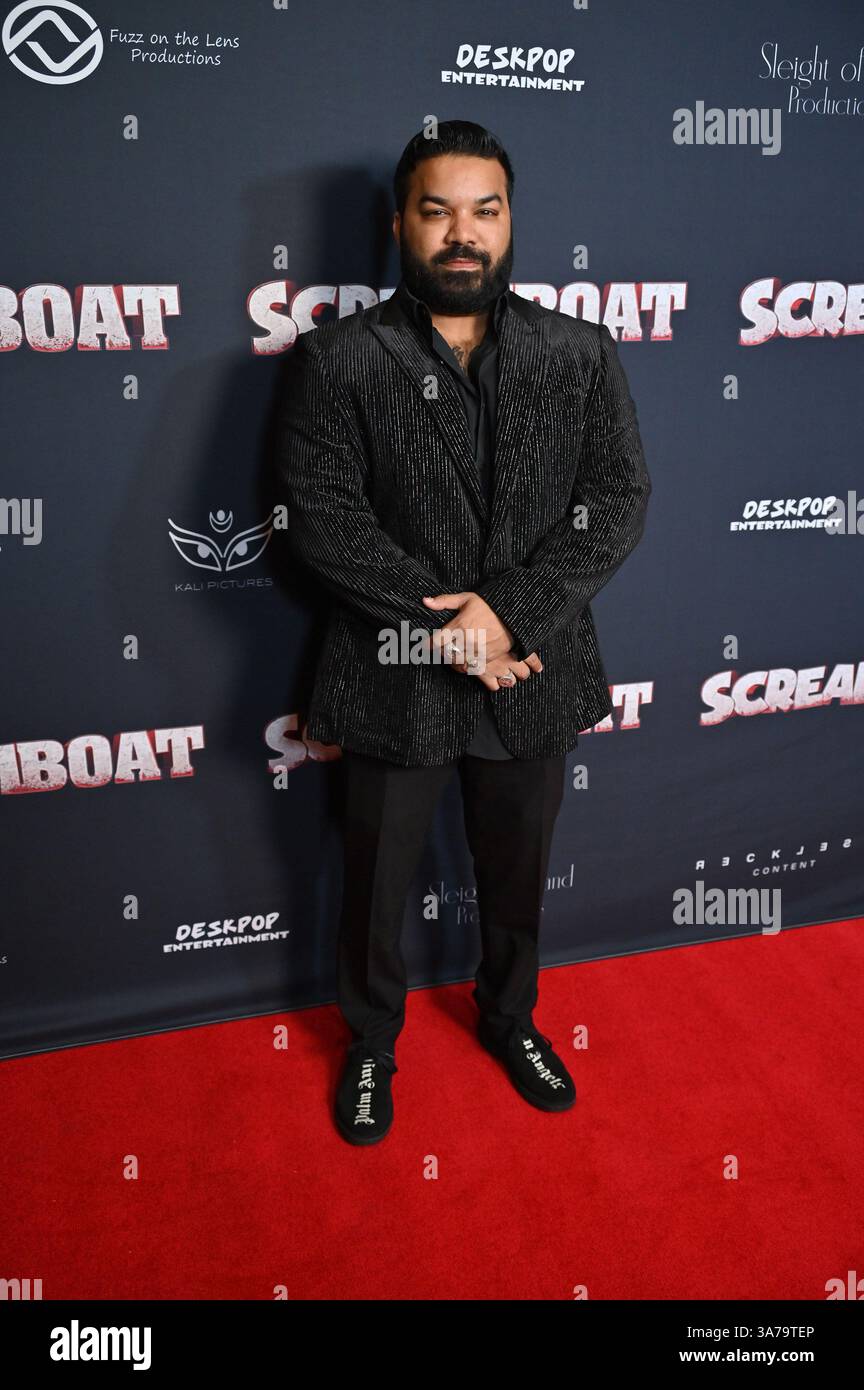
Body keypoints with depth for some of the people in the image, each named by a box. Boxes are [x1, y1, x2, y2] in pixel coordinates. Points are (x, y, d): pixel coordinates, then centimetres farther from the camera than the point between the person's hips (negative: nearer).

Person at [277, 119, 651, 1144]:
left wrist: (508, 613, -20)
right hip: (396, 680, -2)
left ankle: (508, 1016, 49)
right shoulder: (335, 360, -5)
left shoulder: (581, 354, 1)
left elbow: (618, 502, -7)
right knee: (375, 886, 16)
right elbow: (324, 518, -13)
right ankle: (371, 1042, 43)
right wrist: (447, 623, -20)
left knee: (517, 877, 21)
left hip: (534, 675, 2)